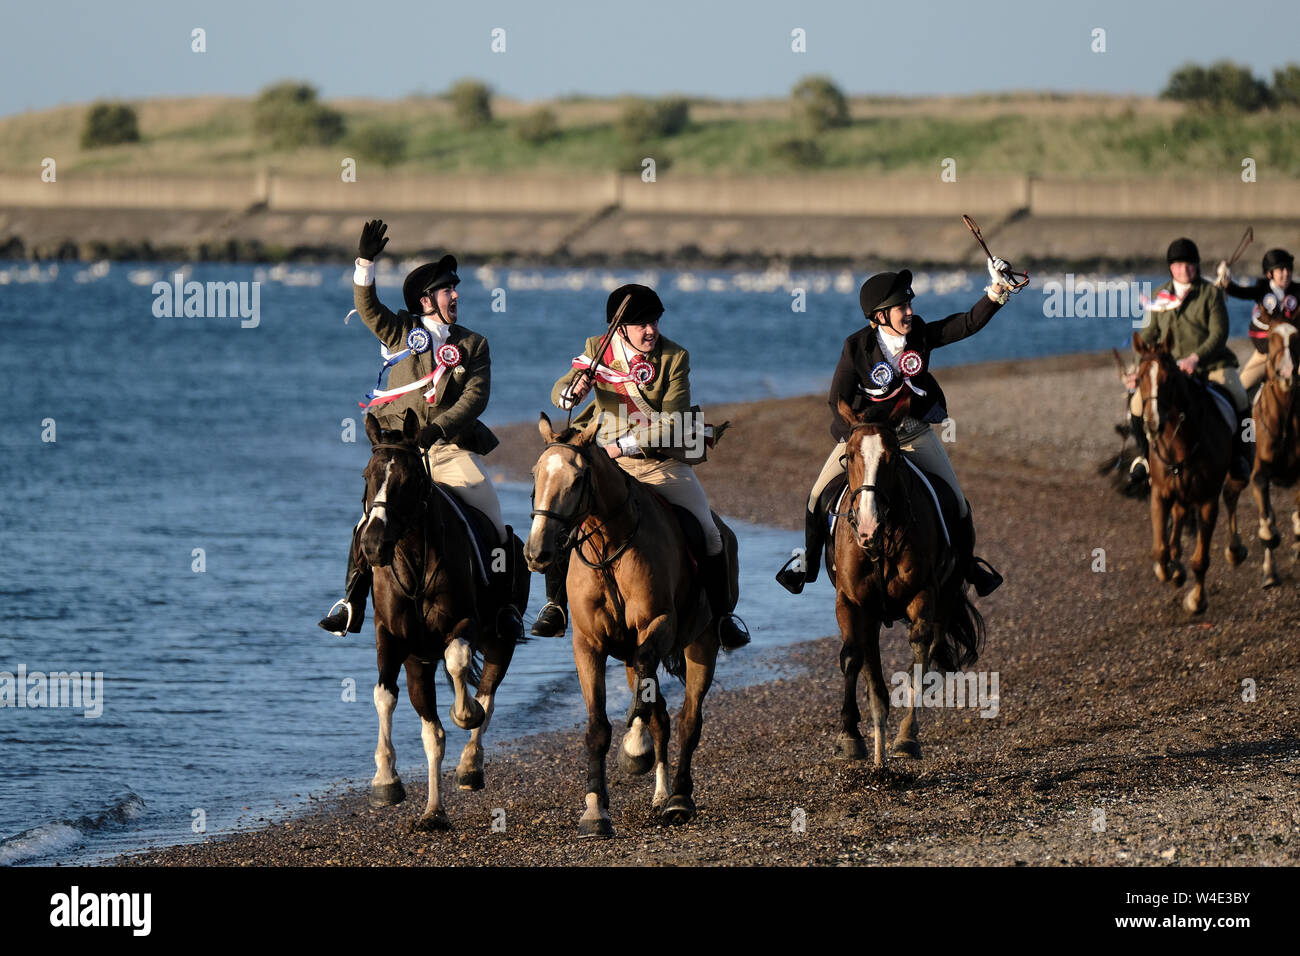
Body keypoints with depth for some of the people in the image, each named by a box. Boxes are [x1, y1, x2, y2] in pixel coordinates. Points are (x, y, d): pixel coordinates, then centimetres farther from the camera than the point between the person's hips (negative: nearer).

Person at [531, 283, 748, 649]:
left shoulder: (675, 358, -10)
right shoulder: (598, 349, -3)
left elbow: (674, 423, -15)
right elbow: (560, 392, -8)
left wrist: (624, 445, -23)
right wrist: (572, 392, -33)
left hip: (664, 463, -1)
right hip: (608, 458, 1)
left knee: (707, 533, -11)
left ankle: (722, 615, 8)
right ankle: (555, 605, 6)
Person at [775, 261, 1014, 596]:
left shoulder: (921, 335, -15)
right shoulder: (856, 347, -21)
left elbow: (968, 323, -21)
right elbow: (838, 401, -15)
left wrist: (996, 292, -36)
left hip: (914, 433, 2)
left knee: (956, 502, 0)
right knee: (820, 493, -4)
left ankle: (967, 562, 25)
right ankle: (808, 560, 20)